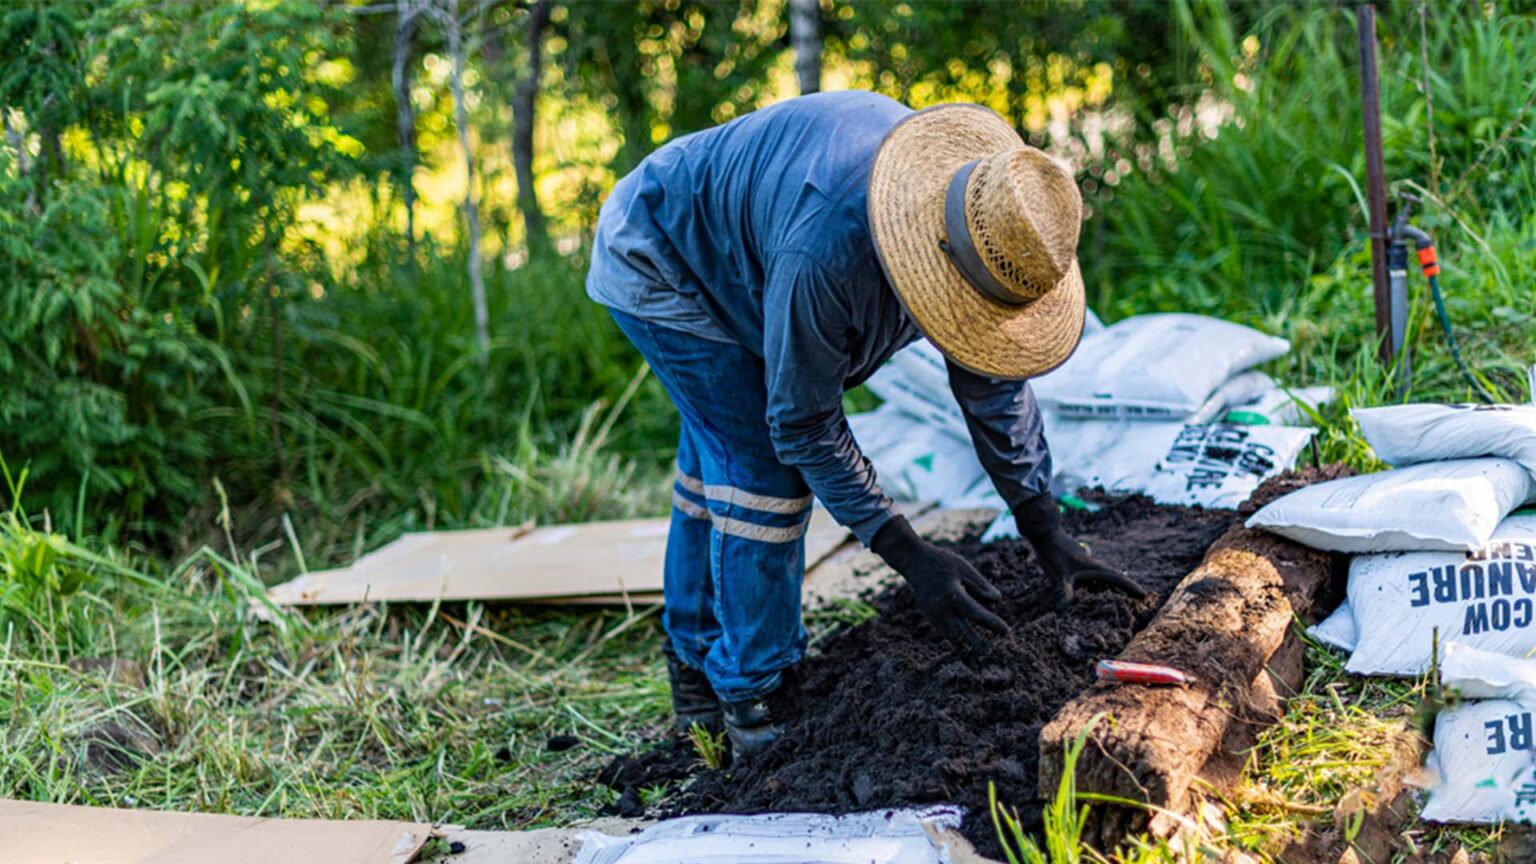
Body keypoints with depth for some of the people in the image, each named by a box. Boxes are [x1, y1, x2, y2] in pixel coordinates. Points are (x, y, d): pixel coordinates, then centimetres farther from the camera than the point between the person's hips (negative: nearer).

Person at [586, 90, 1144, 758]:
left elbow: (994, 384, -7)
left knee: (718, 459, 17)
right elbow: (803, 424, -32)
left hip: (731, 266, 8)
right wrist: (909, 556, -32)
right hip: (655, 260, -8)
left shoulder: (986, 225, -20)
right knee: (762, 463, -15)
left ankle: (696, 669, 33)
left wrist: (1049, 537, -8)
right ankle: (751, 702, -3)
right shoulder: (826, 251, -44)